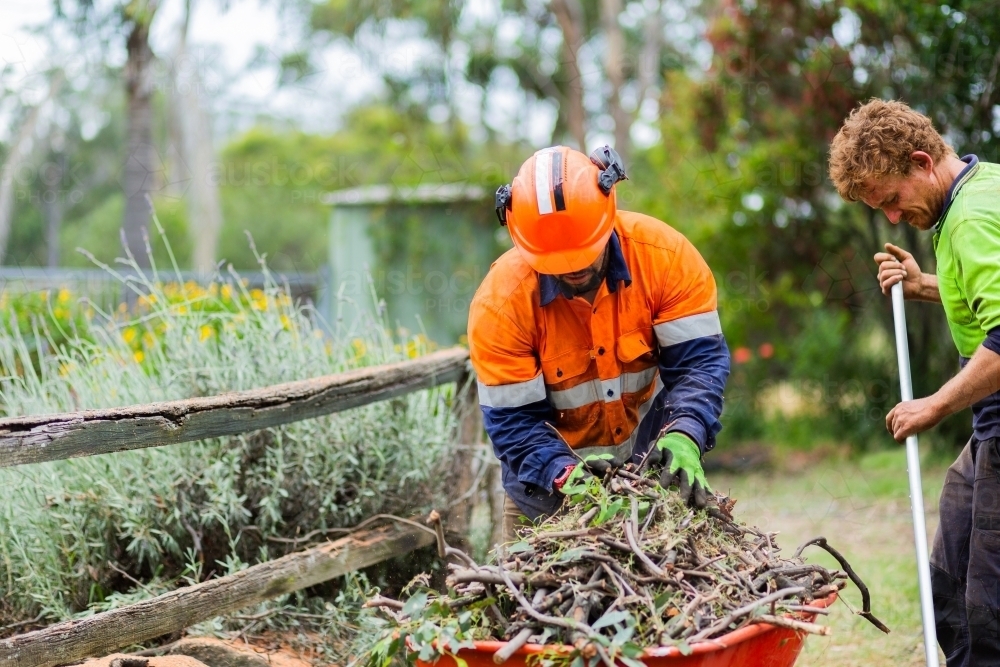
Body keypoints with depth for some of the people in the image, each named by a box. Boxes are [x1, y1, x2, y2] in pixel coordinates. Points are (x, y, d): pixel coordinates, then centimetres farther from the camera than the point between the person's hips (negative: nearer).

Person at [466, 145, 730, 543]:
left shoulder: (663, 254, -23)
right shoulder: (500, 302, -25)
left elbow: (698, 358, -22)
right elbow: (512, 420, -22)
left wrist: (684, 437, -39)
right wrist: (566, 475, -38)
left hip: (650, 445, 1)